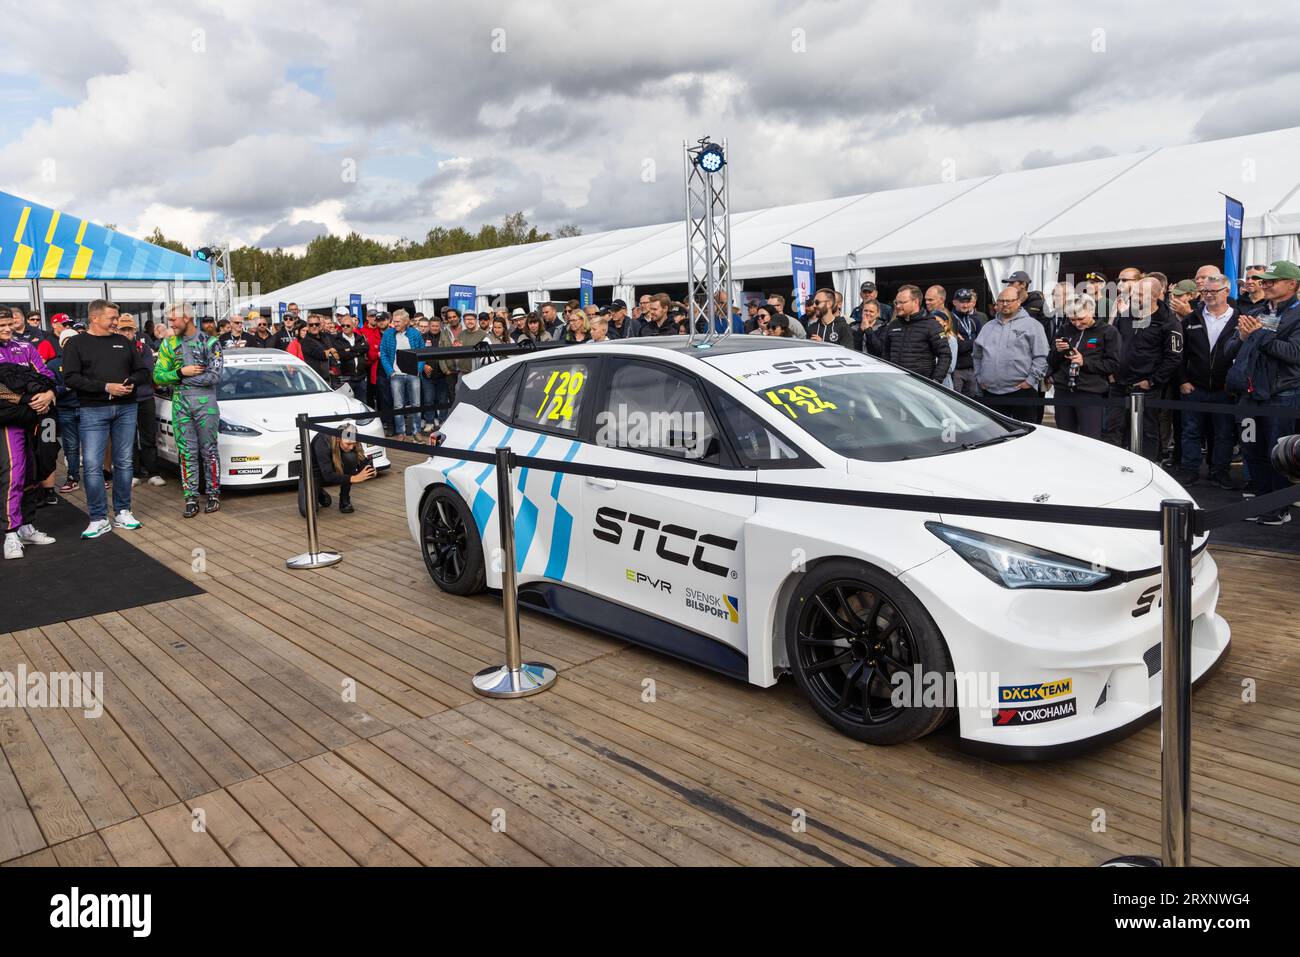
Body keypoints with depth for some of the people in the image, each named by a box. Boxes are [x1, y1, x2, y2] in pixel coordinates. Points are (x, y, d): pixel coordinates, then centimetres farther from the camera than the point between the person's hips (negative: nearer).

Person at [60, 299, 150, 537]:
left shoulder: (123, 342, 14)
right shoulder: (76, 343, 2)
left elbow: (143, 371, 15)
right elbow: (71, 378, -8)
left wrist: (131, 383, -7)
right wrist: (106, 387, -17)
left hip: (126, 409, 4)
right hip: (93, 411, -3)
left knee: (124, 463, 7)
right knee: (92, 465, -7)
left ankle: (123, 513, 17)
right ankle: (99, 519, 0)